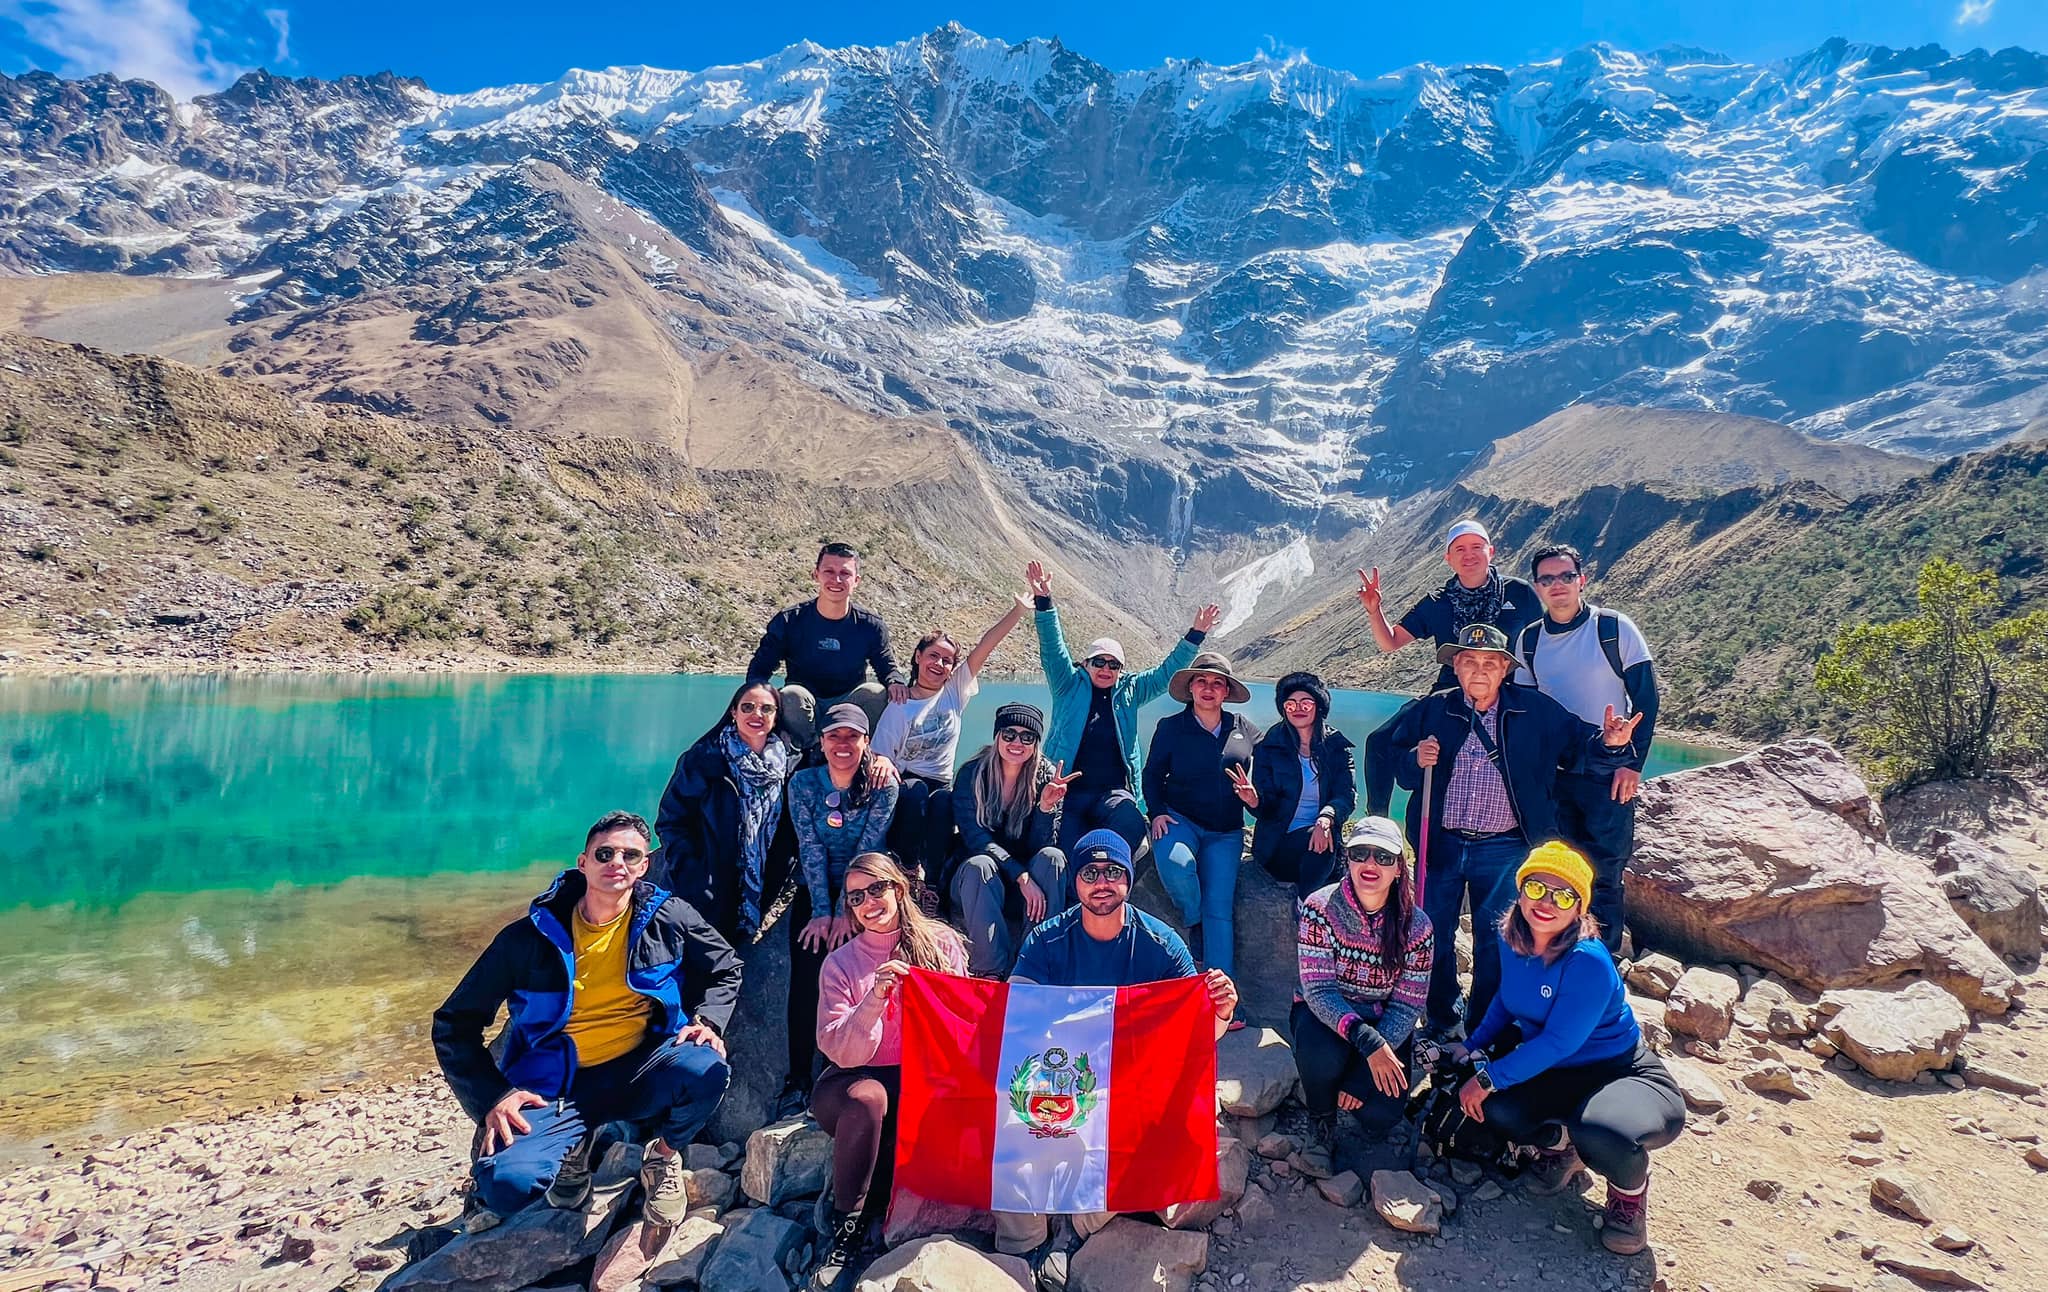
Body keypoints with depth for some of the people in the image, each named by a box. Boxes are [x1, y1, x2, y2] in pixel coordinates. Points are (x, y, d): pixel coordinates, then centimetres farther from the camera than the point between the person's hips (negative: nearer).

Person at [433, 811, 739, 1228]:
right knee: (506, 1185, -28)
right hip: (555, 1086, 0)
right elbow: (455, 1024, 1)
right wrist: (492, 1096, -11)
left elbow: (726, 970, 12)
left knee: (705, 1069, -32)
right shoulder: (530, 936, -5)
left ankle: (664, 1155, 2)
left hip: (638, 1073, 1)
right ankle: (579, 1145, 9)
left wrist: (708, 1021, -8)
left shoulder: (669, 917, -2)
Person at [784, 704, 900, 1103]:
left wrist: (846, 912, -18)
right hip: (815, 892, 1)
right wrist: (821, 911, -16)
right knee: (807, 971, -17)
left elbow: (868, 850, -13)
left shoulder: (882, 785, -8)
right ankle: (798, 1078, -8)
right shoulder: (803, 783, -3)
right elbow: (810, 849, -9)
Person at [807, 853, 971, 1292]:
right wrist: (876, 997, -23)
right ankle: (846, 1224, -14)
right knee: (867, 1097, -35)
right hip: (856, 1080, 0)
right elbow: (842, 1053, -9)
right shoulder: (841, 963, 0)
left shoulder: (941, 942, 1)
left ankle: (874, 1198, -6)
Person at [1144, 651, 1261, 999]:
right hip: (1180, 819, -1)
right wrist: (1158, 812, -9)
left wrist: (1255, 797, -11)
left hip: (1226, 831, 1)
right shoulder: (1170, 727, 5)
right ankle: (1195, 925, -5)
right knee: (1175, 861, -34)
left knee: (1220, 905, -12)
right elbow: (1152, 774, 7)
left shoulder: (1246, 730, 9)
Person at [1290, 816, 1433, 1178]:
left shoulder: (1416, 926, -12)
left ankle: (1350, 1089, 15)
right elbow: (1318, 990, -20)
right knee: (1321, 1052, -36)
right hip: (1324, 1014, -1)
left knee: (1382, 1112, -22)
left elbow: (1407, 1005, -11)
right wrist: (1367, 1041, -36)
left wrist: (1361, 1079, -20)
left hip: (1383, 1024, 2)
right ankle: (1321, 1128, -3)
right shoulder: (1320, 908, -18)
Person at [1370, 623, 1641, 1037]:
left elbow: (1578, 746, 2)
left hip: (1504, 850, -1)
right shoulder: (1431, 710, 1)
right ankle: (1440, 1023, 30)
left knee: (1494, 942, 6)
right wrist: (1414, 760, -16)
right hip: (1441, 845, 1)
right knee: (1433, 936, 7)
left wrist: (1607, 742, -20)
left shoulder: (1537, 711, 1)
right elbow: (1386, 751, 5)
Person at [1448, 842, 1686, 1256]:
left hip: (1623, 1073, -6)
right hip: (1554, 1073, 6)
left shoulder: (1589, 961, -28)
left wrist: (1490, 1077, -24)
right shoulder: (1511, 939, -6)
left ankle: (1630, 1189, 1)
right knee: (1490, 1106, -22)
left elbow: (1559, 1042, -27)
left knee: (1601, 1131, -38)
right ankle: (1560, 1145, 14)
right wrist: (1472, 1049, 2)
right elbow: (1506, 1002, 12)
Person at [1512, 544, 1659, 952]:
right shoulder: (1528, 640, 3)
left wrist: (1633, 763, -11)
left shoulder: (1615, 628, -7)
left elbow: (1645, 699, -5)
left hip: (1609, 773, -3)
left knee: (1604, 874, -1)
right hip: (1553, 775, 4)